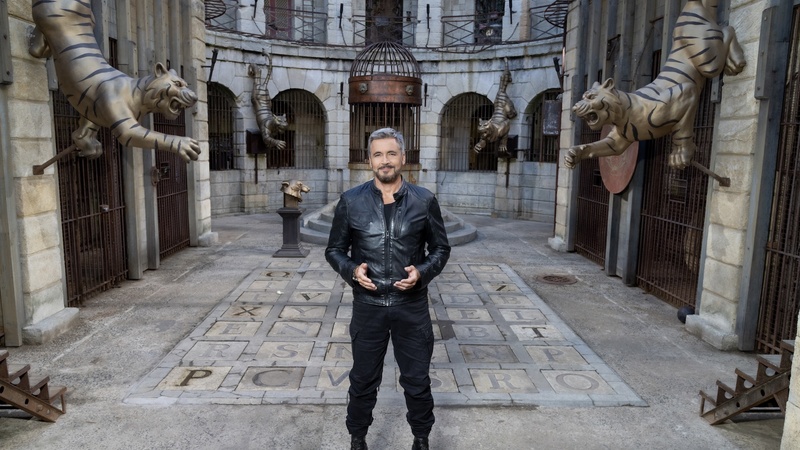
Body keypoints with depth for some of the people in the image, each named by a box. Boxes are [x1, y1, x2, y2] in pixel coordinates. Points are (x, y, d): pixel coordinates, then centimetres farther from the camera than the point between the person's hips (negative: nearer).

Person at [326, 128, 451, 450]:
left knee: (417, 381, 14)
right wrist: (352, 270, -15)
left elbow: (441, 248, 5)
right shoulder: (351, 201, -3)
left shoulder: (424, 201, -3)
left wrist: (422, 272, -14)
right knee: (363, 381, 16)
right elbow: (334, 250, 5)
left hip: (412, 306, 0)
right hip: (368, 306, 0)